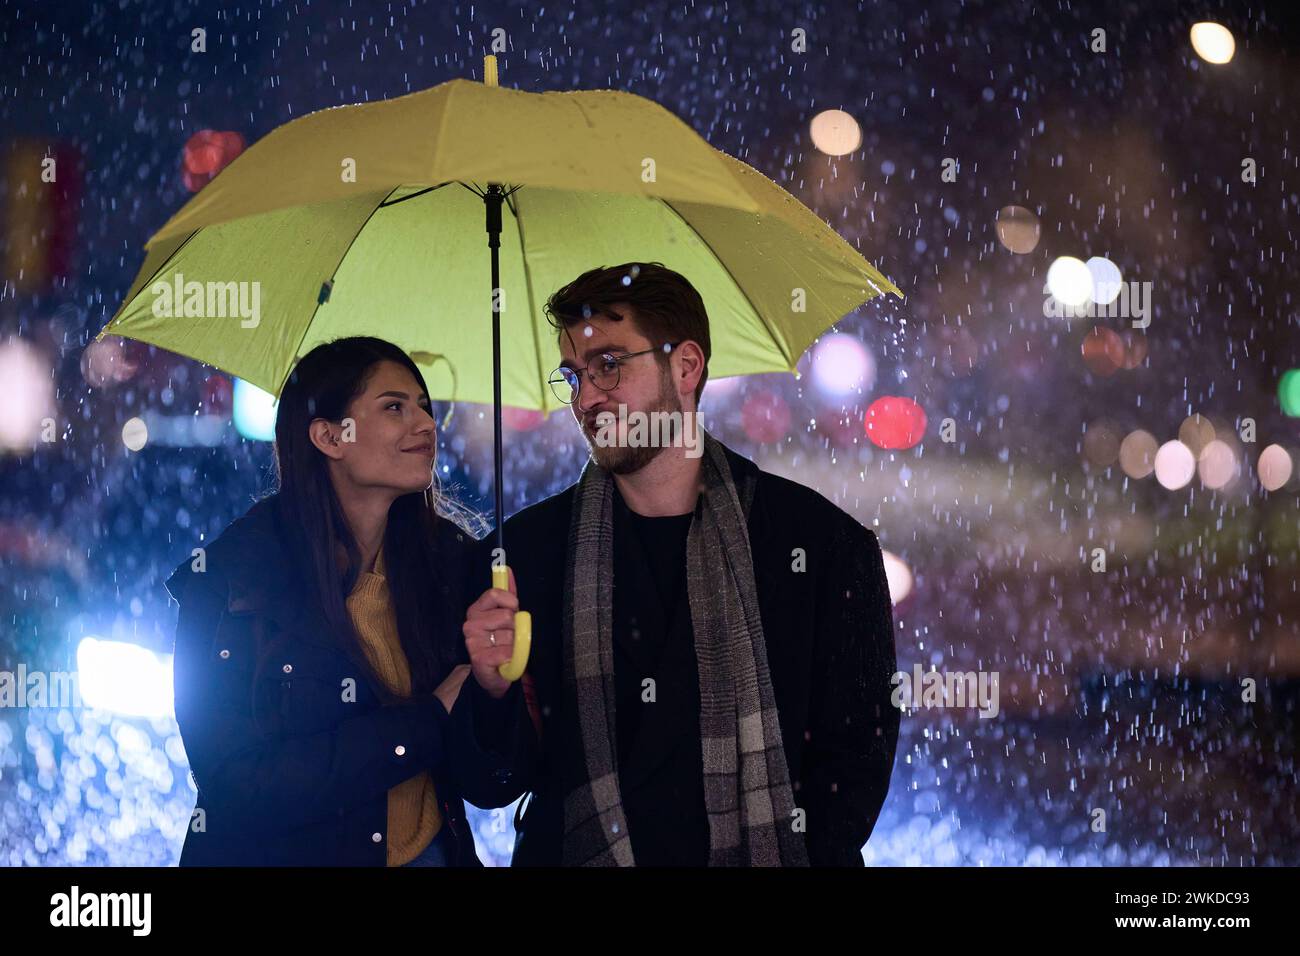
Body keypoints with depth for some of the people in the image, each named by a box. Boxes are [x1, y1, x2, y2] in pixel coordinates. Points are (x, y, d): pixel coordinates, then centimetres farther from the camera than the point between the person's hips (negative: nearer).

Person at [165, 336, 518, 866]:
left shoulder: (451, 558, -6)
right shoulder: (228, 574, -16)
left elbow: (483, 782, -7)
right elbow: (234, 786, -22)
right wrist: (429, 721, -20)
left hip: (428, 851, 4)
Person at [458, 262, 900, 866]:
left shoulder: (822, 542, 4)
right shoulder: (528, 547, 8)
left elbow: (856, 750, 6)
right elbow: (496, 782, 10)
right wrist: (494, 692, -9)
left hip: (762, 856, -1)